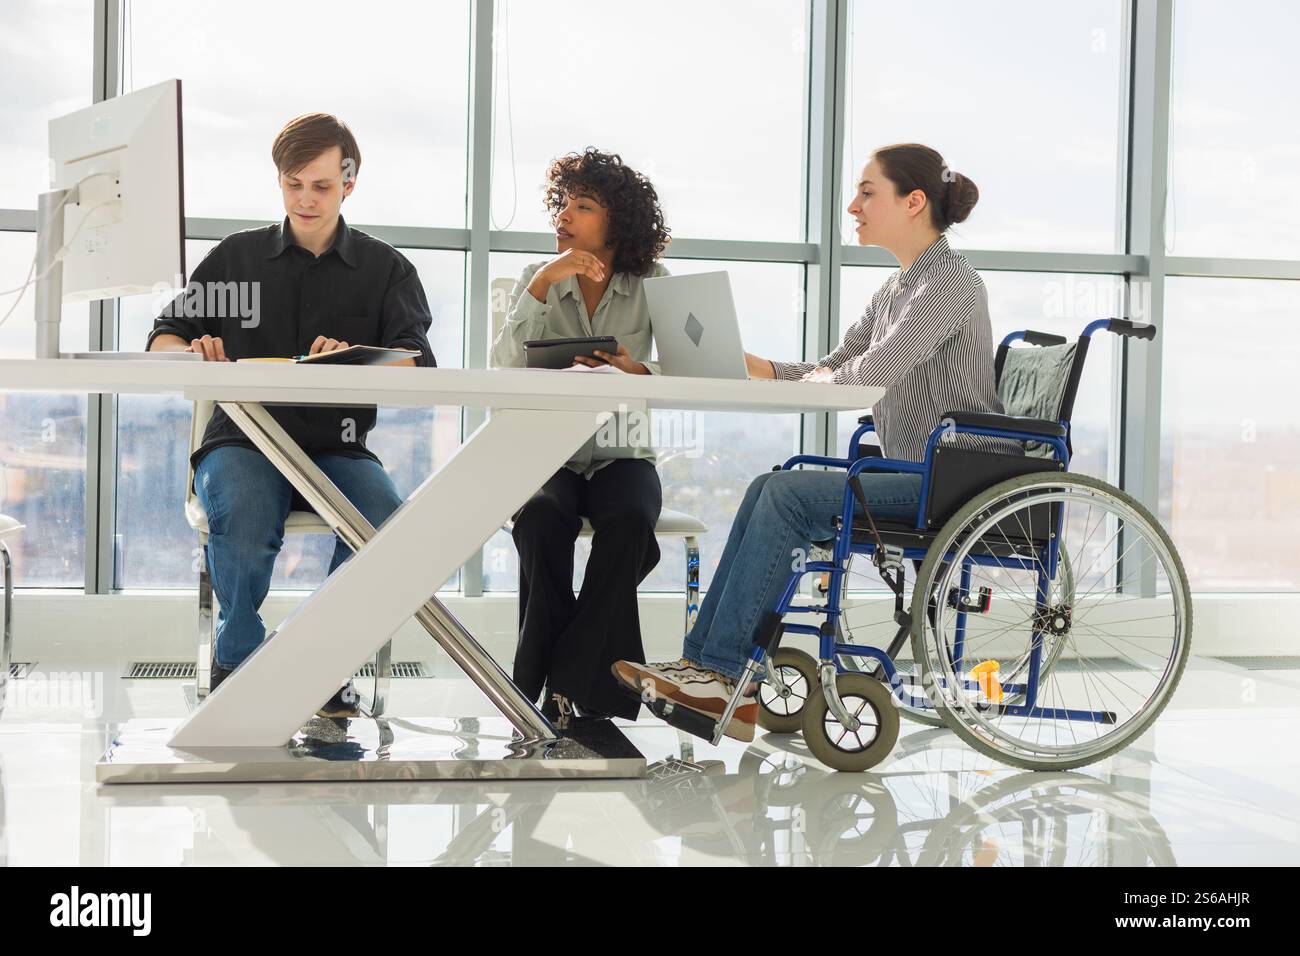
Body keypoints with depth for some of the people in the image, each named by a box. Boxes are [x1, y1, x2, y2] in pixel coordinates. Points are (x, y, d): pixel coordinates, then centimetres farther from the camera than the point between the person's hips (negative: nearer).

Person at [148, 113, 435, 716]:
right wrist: (189, 352, -14)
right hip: (243, 439, 0)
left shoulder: (386, 269, 10)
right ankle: (237, 661, -11)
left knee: (389, 522, -32)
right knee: (243, 515, -36)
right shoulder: (237, 255, 14)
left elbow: (415, 364, -5)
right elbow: (163, 337, 12)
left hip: (337, 447, 0)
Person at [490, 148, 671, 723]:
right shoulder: (537, 280, 6)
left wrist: (635, 371, -28)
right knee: (543, 519, -34)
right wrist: (543, 281, -19)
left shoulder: (651, 284, 4)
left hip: (621, 454, 0)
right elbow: (504, 364, -11)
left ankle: (565, 685, -26)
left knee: (628, 522, -34)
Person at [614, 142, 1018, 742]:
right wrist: (754, 367, -2)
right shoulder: (900, 285, 18)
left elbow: (869, 374, -23)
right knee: (770, 489, -6)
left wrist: (779, 379, -5)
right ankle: (707, 667, -11)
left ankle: (718, 669, -16)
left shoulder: (950, 281, -13)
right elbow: (833, 367, 15)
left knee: (788, 495, -20)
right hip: (919, 474, 9)